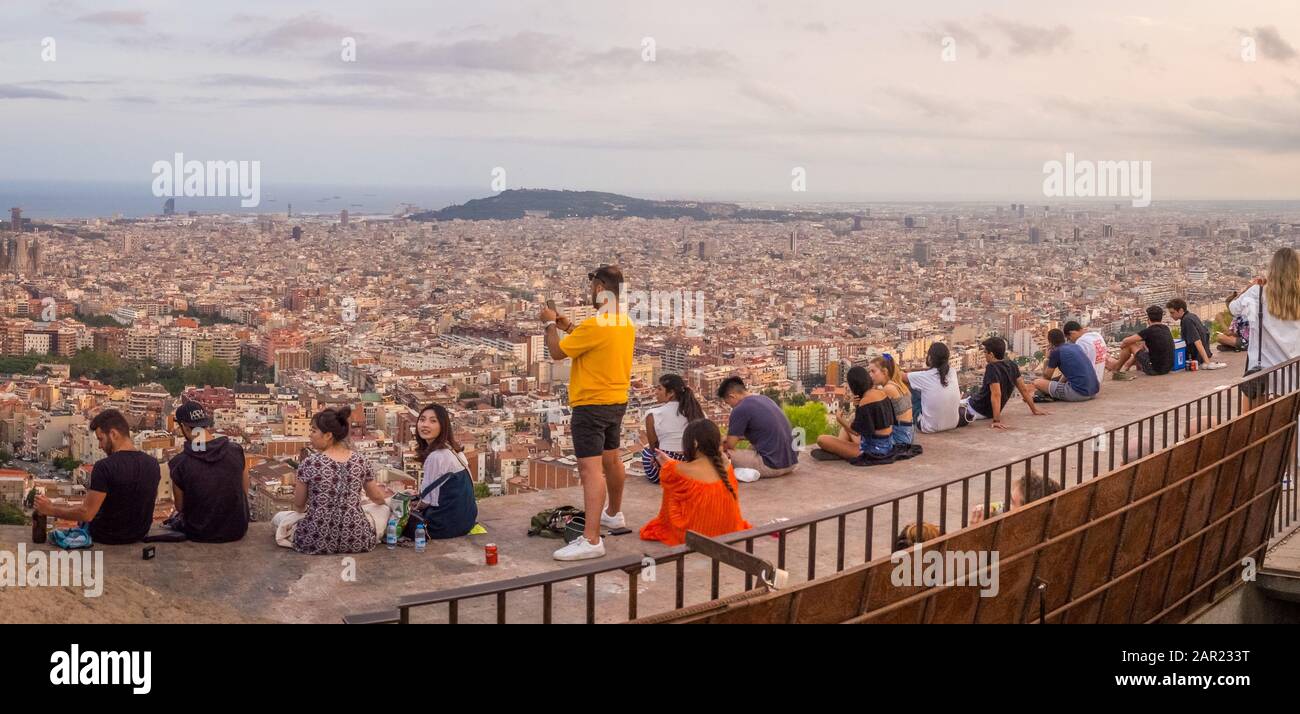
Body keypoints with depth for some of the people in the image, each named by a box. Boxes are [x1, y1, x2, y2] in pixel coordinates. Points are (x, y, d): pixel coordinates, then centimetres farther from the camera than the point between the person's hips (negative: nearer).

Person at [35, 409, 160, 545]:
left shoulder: (104, 467, -25)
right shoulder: (153, 464, -7)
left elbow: (86, 514, -24)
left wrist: (50, 510, -10)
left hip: (109, 537, -5)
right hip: (140, 535, 6)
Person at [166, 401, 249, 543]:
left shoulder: (179, 463, -17)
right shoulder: (236, 450, -10)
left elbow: (180, 507, -3)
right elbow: (244, 493, 3)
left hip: (200, 534, -2)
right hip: (237, 531, 2)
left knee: (175, 521, 30)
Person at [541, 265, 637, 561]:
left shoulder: (595, 324, -22)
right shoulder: (626, 323, 6)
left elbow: (557, 352, -15)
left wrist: (550, 324, 1)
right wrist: (569, 328, 18)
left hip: (591, 405, -10)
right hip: (617, 401, 10)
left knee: (590, 468, -14)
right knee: (611, 460, 25)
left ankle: (591, 539, -19)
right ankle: (613, 514, 43)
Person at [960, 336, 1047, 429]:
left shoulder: (992, 368, -25)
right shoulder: (1012, 365, -4)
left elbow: (996, 394, -34)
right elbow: (1024, 389, 2)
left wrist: (997, 421, -39)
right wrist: (1034, 410, 11)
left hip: (977, 409, -8)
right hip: (988, 413, 8)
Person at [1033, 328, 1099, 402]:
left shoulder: (1056, 352, -1)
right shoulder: (1076, 347, 19)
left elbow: (1047, 376, 10)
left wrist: (1048, 358, 22)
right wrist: (1059, 382, 40)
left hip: (1078, 393, -8)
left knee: (1037, 383, -5)